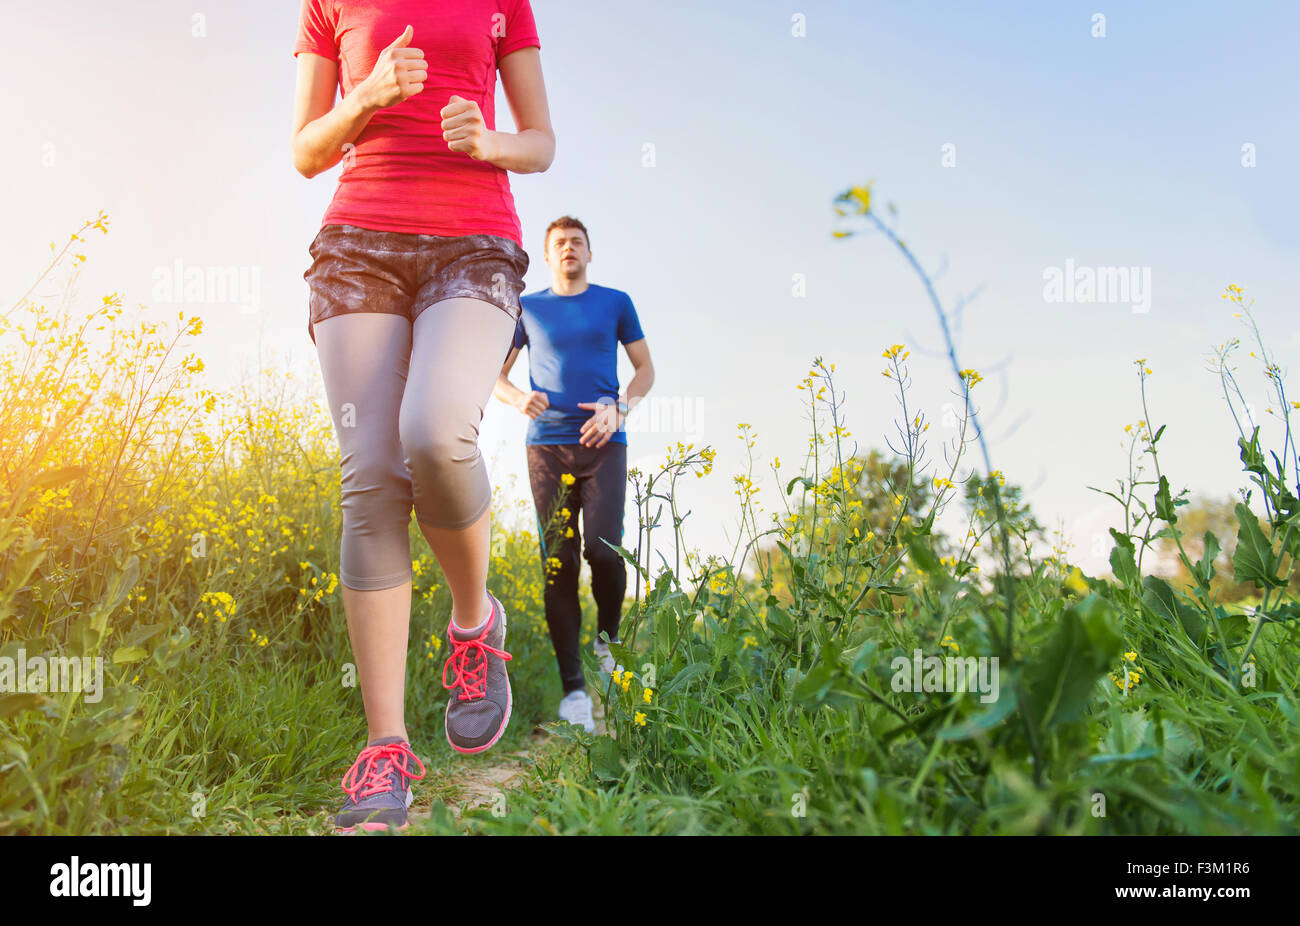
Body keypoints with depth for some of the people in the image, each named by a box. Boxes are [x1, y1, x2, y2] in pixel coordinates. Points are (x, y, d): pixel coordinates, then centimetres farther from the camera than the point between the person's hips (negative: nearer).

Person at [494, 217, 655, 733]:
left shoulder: (615, 303, 14)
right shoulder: (528, 309, 15)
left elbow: (645, 369, 15)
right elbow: (494, 376, 17)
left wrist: (620, 409, -5)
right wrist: (518, 398, -6)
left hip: (603, 443, -1)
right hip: (547, 445, 1)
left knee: (603, 549, -18)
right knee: (558, 563, -5)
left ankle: (608, 640, 13)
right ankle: (573, 688, 0)